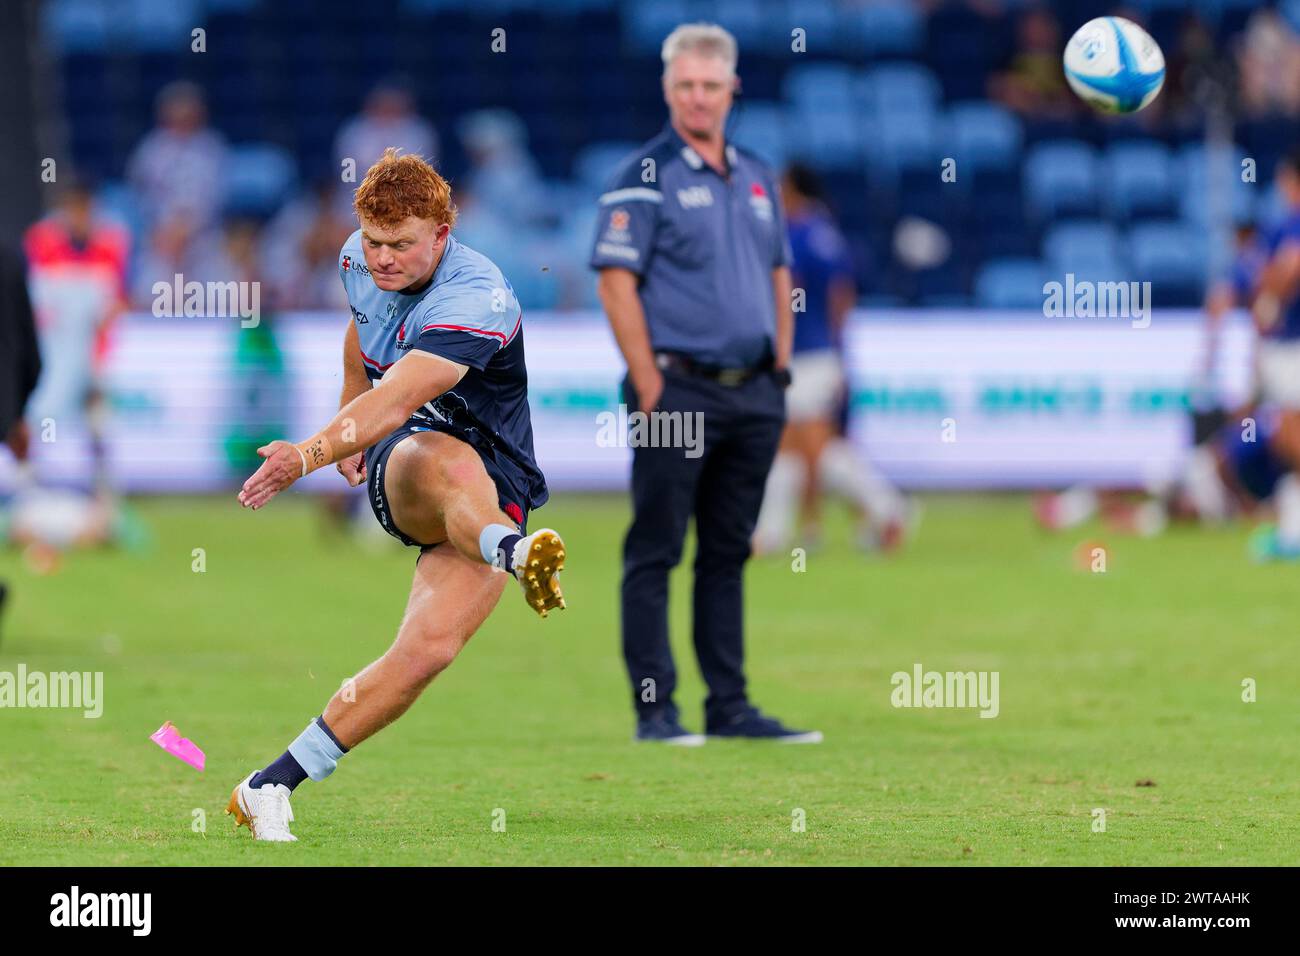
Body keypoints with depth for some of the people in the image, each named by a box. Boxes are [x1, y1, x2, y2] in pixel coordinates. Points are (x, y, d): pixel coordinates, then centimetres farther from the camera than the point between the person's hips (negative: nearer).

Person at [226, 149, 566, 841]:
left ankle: (270, 787, -16)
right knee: (449, 461, -37)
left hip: (494, 493, -4)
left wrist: (308, 455, -50)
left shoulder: (474, 299, -23)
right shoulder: (359, 263, 2)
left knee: (429, 648, -24)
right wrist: (346, 430, 34)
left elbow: (397, 399, -37)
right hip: (399, 471, 4)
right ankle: (515, 554, -73)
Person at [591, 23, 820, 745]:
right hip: (679, 390, -6)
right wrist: (649, 386, -14)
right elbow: (617, 281, -10)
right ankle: (654, 710, -2)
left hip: (754, 395, 6)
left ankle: (730, 706, 14)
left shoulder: (756, 176, 15)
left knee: (728, 553, 10)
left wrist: (780, 368, 12)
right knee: (655, 555, -3)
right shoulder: (644, 178, -5)